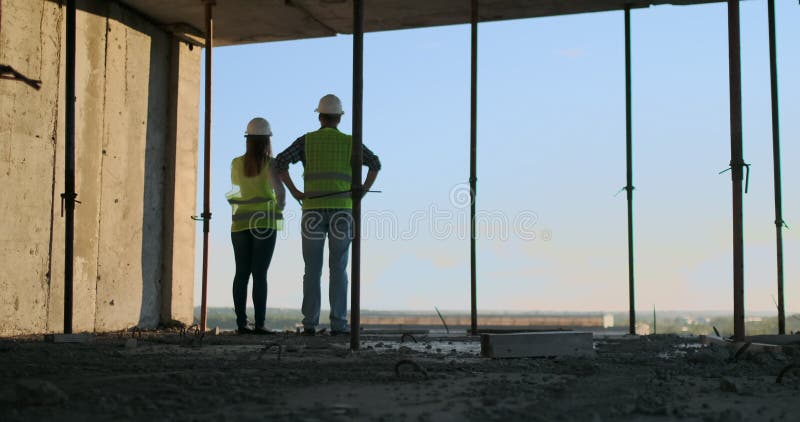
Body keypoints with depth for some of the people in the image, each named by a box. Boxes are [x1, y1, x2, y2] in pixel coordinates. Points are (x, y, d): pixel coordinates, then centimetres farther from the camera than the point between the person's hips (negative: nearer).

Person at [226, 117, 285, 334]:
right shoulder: (269, 163, -6)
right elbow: (279, 190, -17)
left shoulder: (236, 163, 6)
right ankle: (259, 323, -8)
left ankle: (241, 323, 3)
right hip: (264, 222, -4)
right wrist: (280, 209, 0)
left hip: (240, 223, 4)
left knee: (242, 274, 5)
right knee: (260, 274, -5)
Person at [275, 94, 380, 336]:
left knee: (312, 271, 4)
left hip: (313, 212, 0)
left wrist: (295, 192, 1)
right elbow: (375, 164, -4)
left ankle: (310, 324, 0)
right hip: (341, 211, 0)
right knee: (338, 270, 1)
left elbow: (280, 162, -5)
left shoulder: (306, 140, 9)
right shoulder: (349, 142, 9)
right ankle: (338, 323, -4)